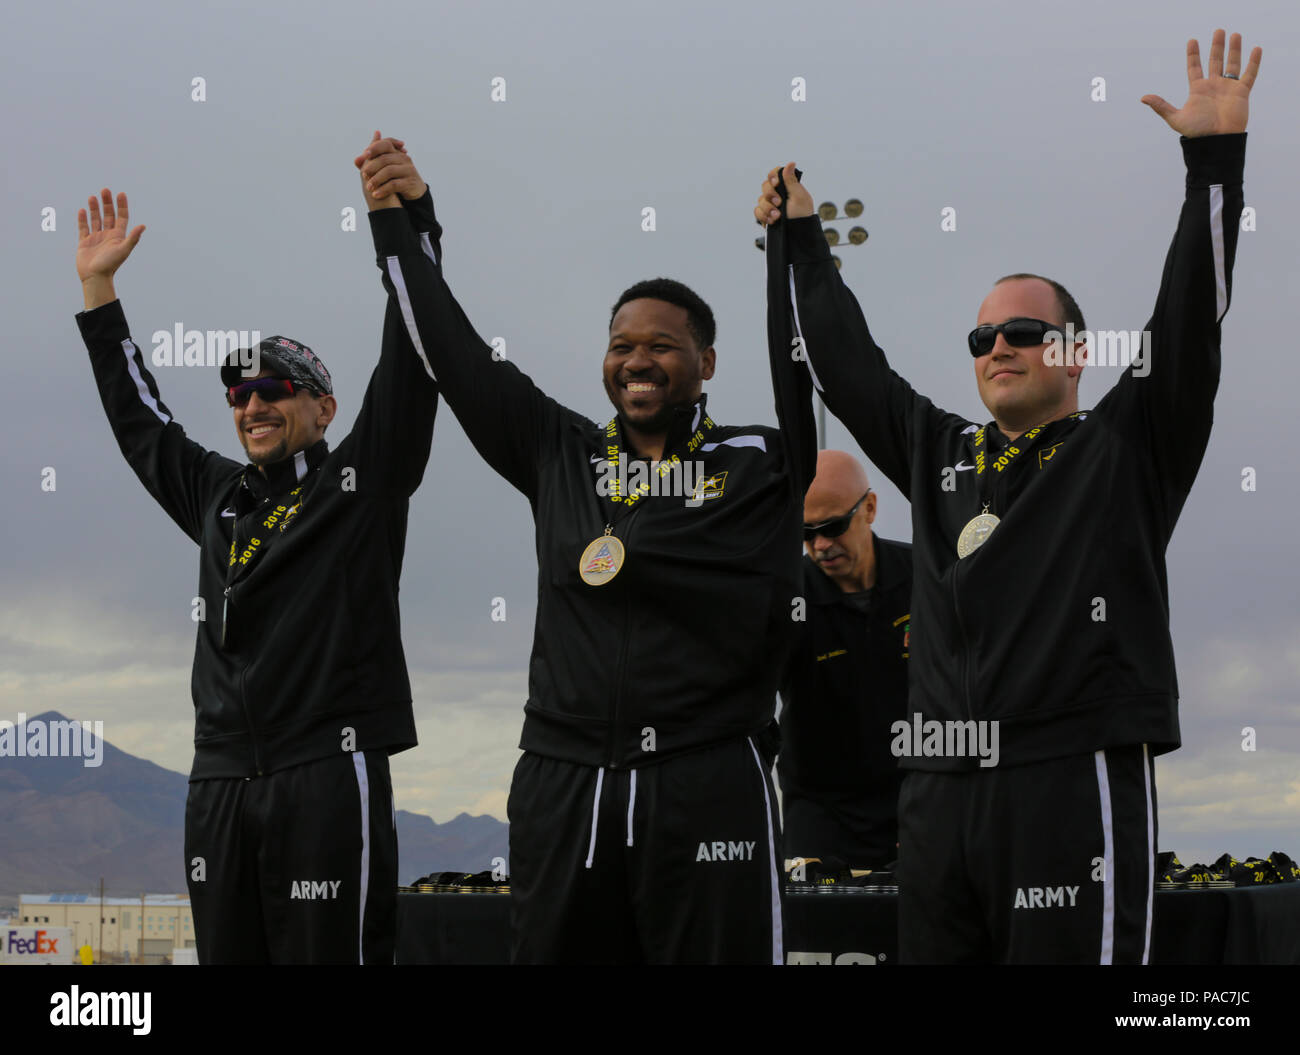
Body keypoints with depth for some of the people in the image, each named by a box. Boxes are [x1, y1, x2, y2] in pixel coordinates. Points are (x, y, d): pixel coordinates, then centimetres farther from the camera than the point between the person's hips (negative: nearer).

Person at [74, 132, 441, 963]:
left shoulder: (362, 482, 6)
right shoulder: (218, 496, 21)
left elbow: (411, 362, -2)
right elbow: (141, 419, 32)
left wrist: (400, 214, -7)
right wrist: (99, 287, 31)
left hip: (326, 774, -6)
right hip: (220, 782, 6)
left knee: (331, 953, -9)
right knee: (229, 956, 7)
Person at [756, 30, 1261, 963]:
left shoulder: (1126, 449, 7)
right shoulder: (938, 454, 19)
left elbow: (1189, 325, -3)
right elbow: (844, 363, 27)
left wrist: (1215, 156, -9)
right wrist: (796, 236, 30)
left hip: (1078, 781, -5)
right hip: (941, 790, 5)